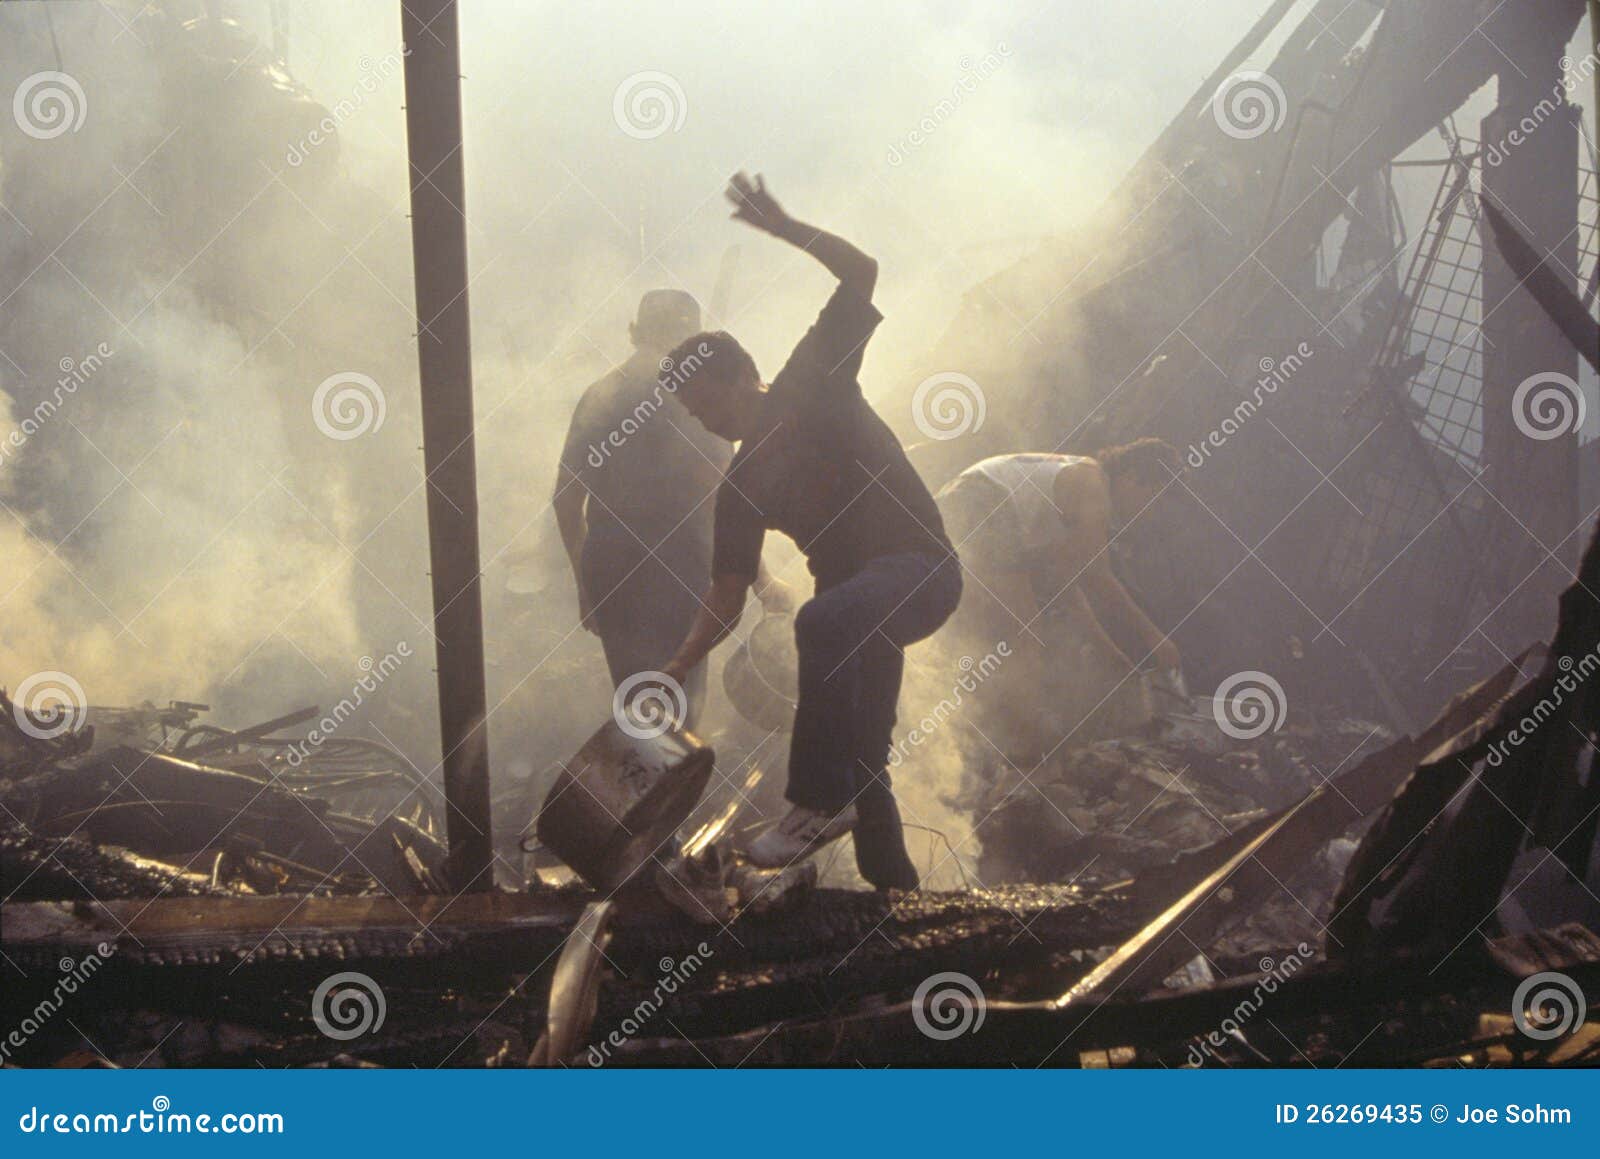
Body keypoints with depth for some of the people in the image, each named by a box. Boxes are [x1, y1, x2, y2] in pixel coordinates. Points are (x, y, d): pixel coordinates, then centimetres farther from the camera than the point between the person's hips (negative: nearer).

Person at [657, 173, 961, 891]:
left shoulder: (813, 384, 0)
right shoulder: (743, 484, 12)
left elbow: (861, 273, -7)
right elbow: (728, 596, 11)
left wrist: (786, 228, -13)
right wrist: (680, 666, 2)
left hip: (919, 568, -8)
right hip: (857, 598, 8)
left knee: (825, 622, -37)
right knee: (861, 758, 6)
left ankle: (820, 799, -33)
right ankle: (894, 886, 19)